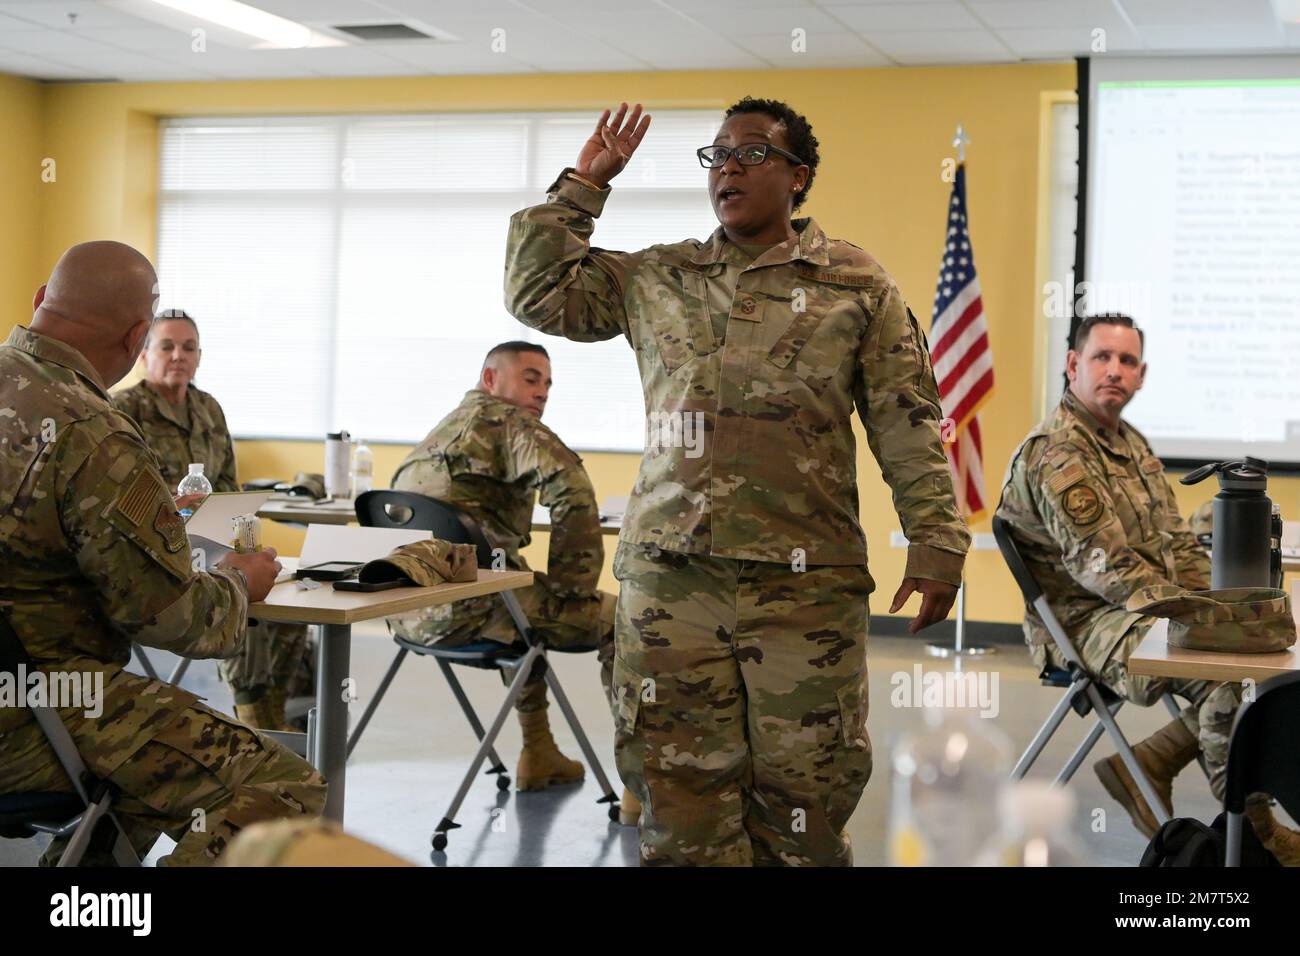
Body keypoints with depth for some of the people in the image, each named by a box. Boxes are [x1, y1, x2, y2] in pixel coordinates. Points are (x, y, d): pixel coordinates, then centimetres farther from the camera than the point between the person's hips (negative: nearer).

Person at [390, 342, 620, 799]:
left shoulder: (439, 432, 24)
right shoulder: (504, 419, -3)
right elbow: (571, 488, -22)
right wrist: (570, 586, -10)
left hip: (410, 615, 9)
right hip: (468, 610, -9)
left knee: (529, 602, 36)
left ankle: (539, 756, 38)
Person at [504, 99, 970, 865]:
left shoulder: (856, 283, 5)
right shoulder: (656, 278, 14)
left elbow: (908, 427, 2)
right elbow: (538, 294, 14)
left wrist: (936, 543, -5)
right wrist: (583, 185, 12)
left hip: (805, 583, -2)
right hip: (670, 578, 2)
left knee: (801, 801, 3)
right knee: (683, 801, 4)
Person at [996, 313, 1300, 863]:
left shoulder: (1131, 443, 16)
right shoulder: (1054, 453, -15)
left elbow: (1177, 541, 18)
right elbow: (1104, 566, -21)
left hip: (1144, 611, 10)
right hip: (1085, 622, -10)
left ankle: (1145, 766, 2)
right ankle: (1253, 833, -7)